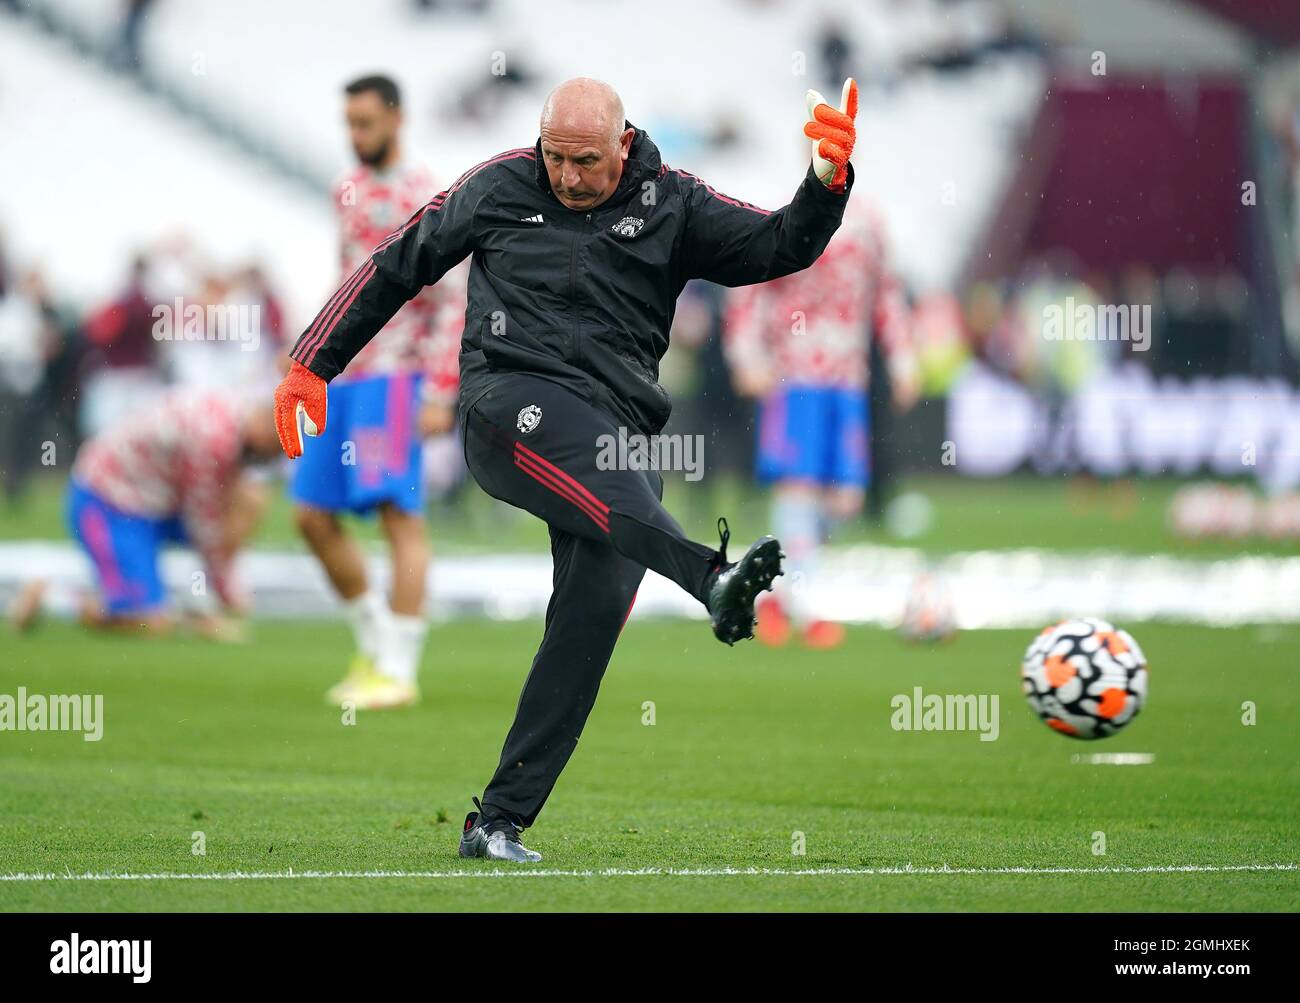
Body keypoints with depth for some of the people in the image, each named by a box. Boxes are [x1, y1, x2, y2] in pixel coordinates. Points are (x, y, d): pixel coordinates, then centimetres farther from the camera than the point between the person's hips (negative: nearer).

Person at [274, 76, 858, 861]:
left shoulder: (672, 206, 12)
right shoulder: (500, 188, 12)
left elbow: (782, 247, 2)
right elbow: (397, 266, 20)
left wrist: (828, 183, -18)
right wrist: (313, 363, 19)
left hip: (621, 428, 2)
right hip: (511, 403, -2)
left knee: (595, 612, -11)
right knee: (603, 465, -35)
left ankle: (498, 822, -5)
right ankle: (714, 579, -66)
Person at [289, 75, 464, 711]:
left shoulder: (424, 200, -7)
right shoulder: (349, 193, 15)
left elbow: (452, 304, -11)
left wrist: (439, 394, -17)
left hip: (394, 377, -8)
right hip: (343, 376, 8)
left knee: (399, 515, -9)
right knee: (313, 515, 6)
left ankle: (399, 671, -8)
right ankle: (374, 646, 19)